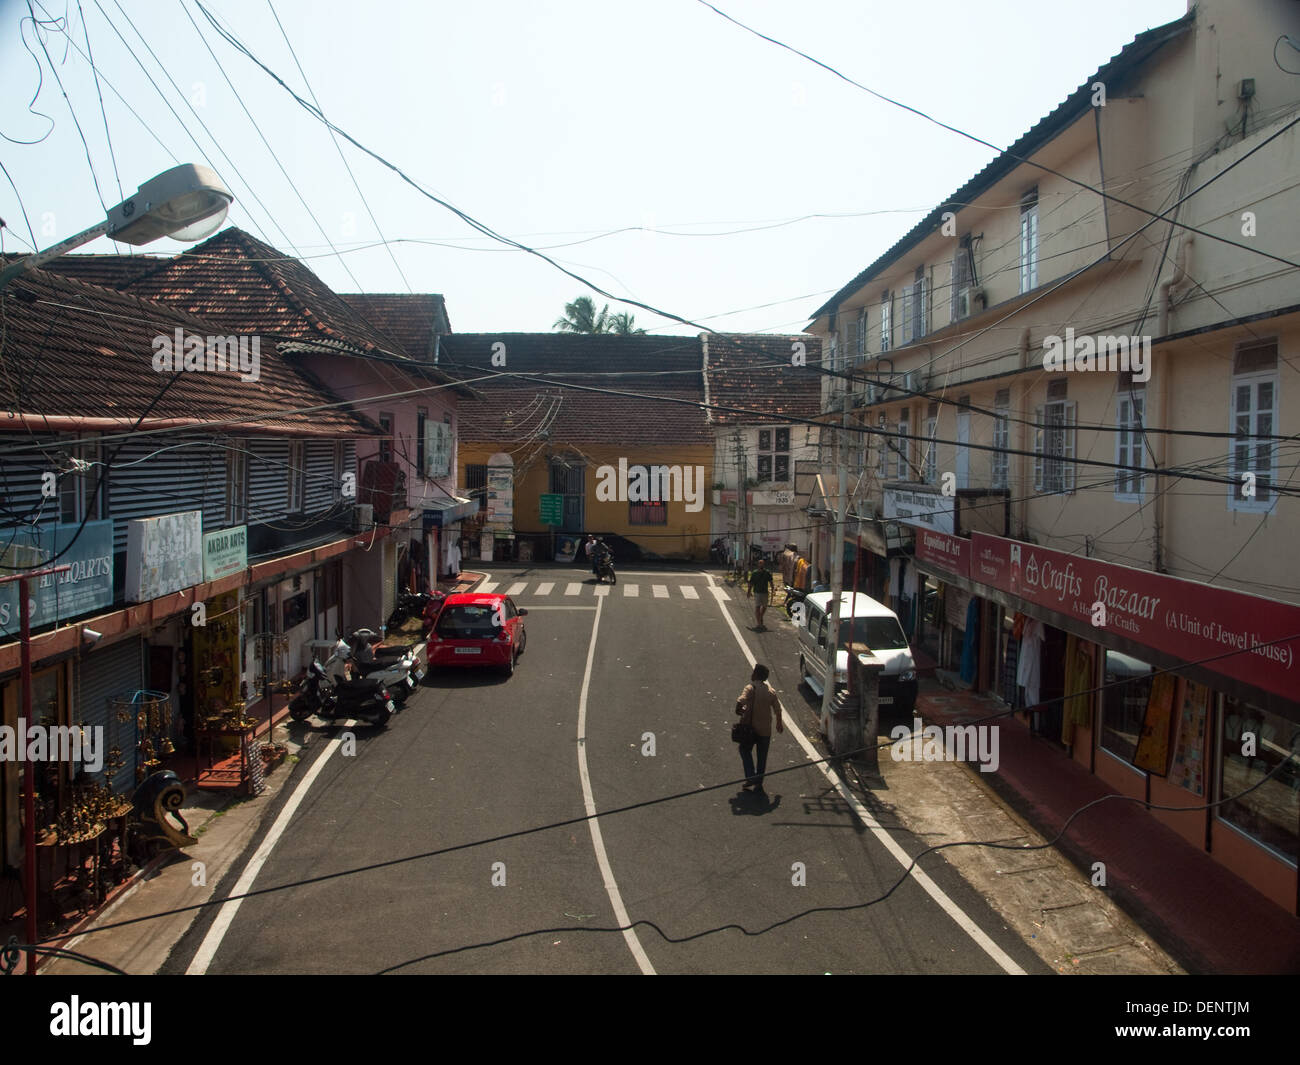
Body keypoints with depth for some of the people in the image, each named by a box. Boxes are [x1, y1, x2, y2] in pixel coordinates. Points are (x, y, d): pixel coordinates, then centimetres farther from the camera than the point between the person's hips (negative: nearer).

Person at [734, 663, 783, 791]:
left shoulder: (750, 688, -15)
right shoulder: (771, 691, -1)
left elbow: (740, 702, -30)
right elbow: (778, 710, 3)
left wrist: (739, 711, -9)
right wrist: (779, 724, 19)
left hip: (750, 728, -3)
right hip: (765, 730, 3)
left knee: (745, 751, 16)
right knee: (762, 756, 14)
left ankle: (751, 777, 2)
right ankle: (758, 783, 19)